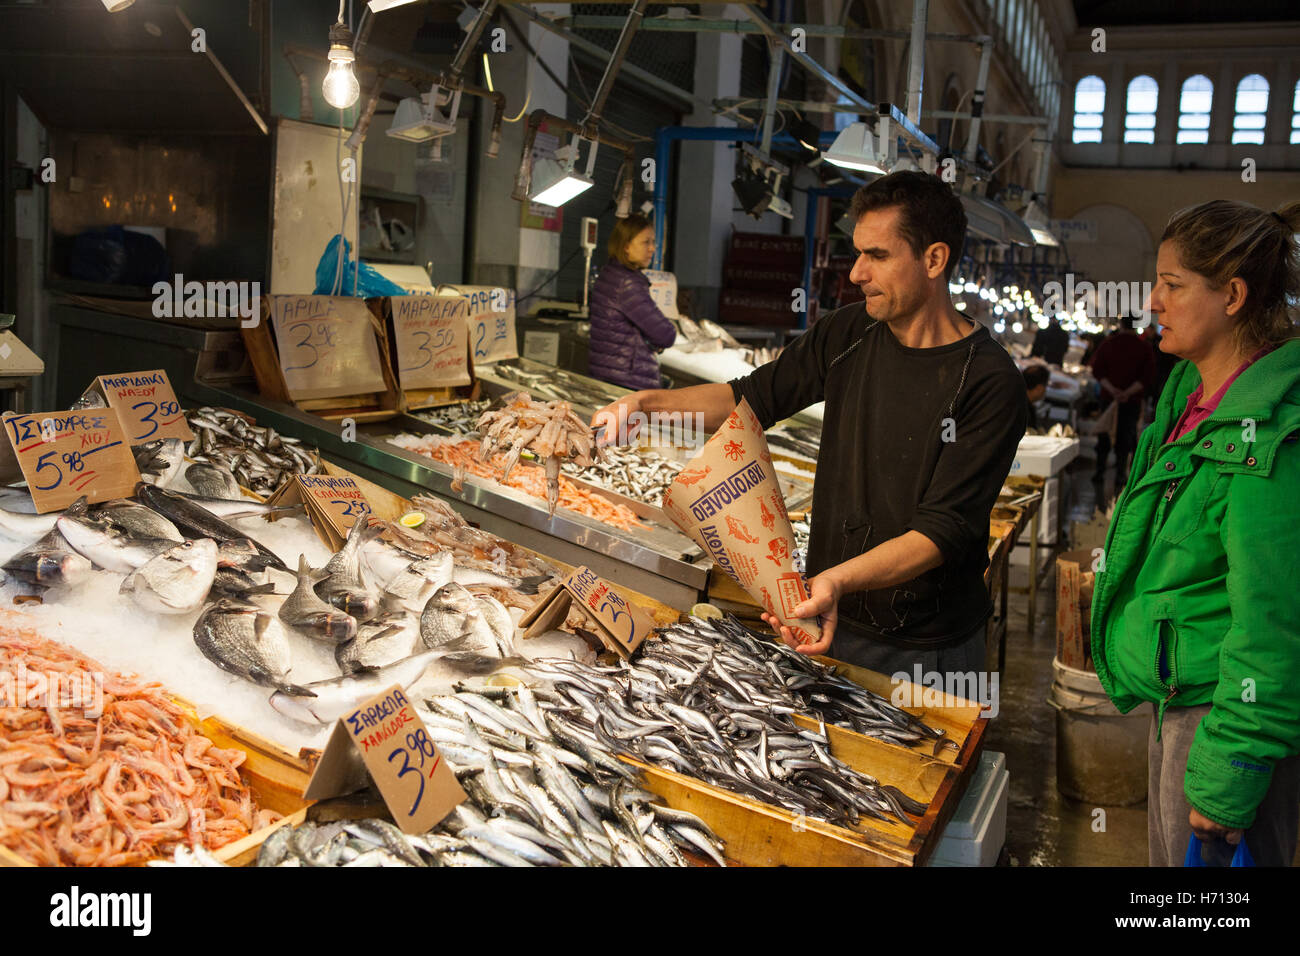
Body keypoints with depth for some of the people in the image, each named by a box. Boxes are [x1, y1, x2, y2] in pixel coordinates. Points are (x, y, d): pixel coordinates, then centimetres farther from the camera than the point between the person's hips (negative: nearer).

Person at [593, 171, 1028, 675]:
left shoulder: (990, 384, -19)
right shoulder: (848, 334, -2)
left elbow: (944, 530, -23)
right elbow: (752, 397, 8)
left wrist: (837, 580, -37)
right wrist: (647, 402, -6)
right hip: (830, 617, 5)